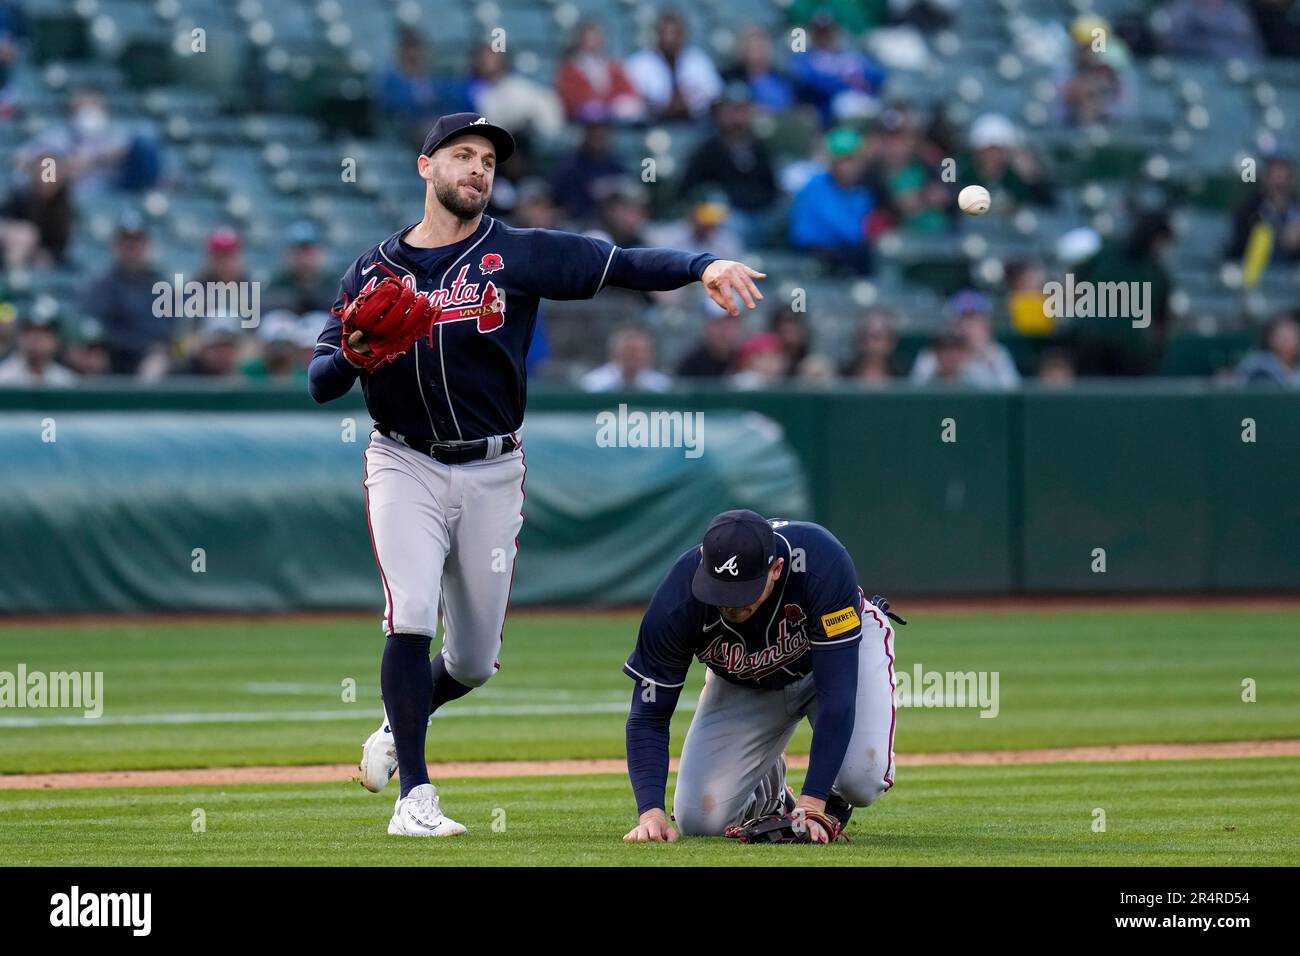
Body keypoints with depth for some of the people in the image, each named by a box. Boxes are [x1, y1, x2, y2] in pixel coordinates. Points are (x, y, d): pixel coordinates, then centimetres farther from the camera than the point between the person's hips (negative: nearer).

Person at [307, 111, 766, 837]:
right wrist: (355, 357, -23)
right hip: (405, 468, -1)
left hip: (492, 475, 1)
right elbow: (320, 383, 0)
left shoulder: (519, 254, 0)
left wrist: (703, 266, -30)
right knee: (411, 617, -19)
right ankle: (414, 794, -12)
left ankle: (401, 724, 39)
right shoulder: (375, 272, 3)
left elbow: (621, 265, -14)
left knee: (474, 659, 7)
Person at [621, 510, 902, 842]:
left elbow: (836, 694, -39)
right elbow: (648, 717, -25)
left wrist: (811, 806, -43)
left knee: (862, 782, -30)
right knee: (699, 820, -12)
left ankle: (833, 798, 8)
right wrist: (651, 812, -40)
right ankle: (768, 792, 23)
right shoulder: (676, 603, -34)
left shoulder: (820, 563, -41)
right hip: (742, 688, 2)